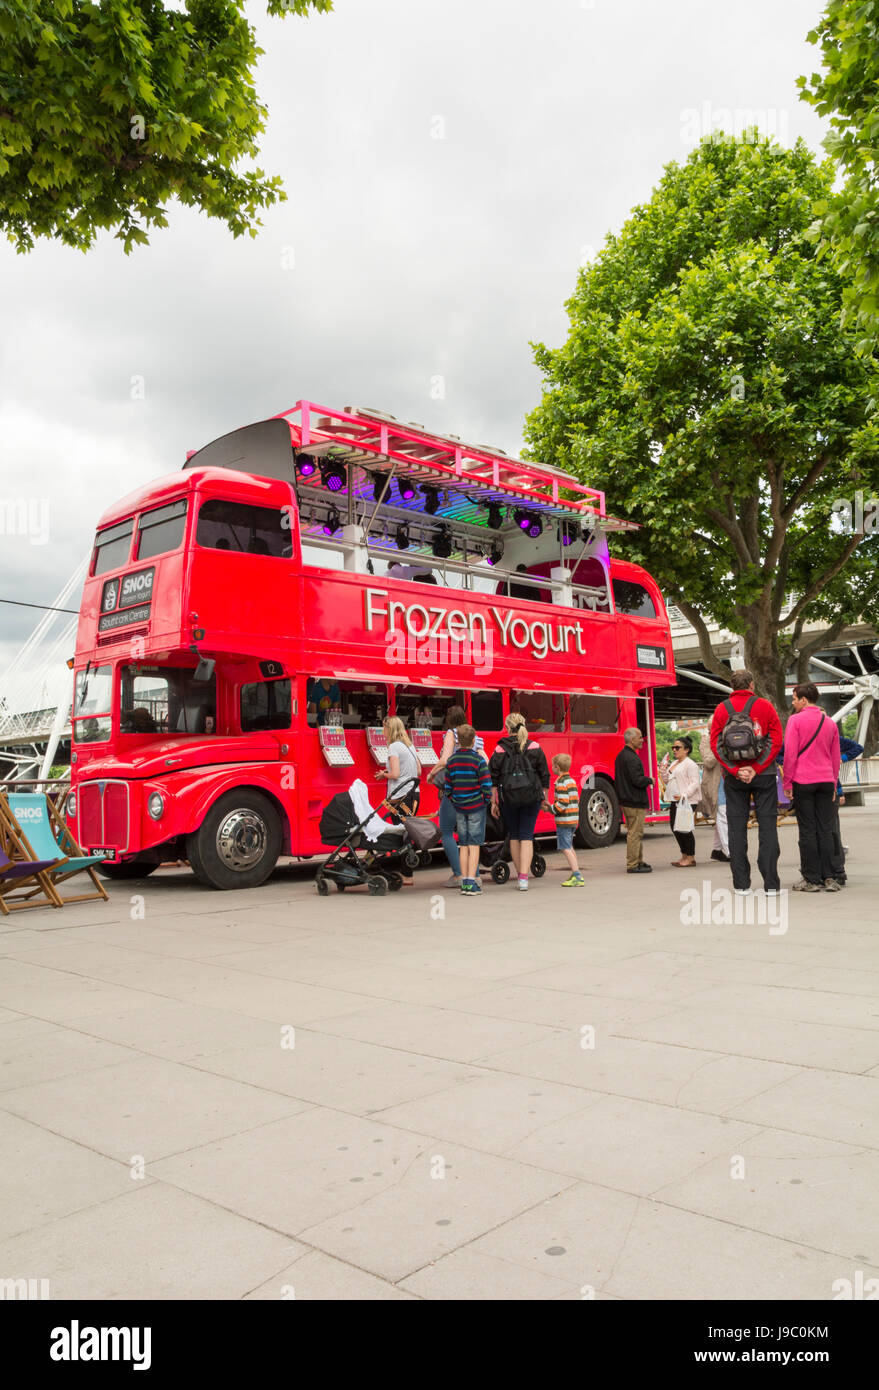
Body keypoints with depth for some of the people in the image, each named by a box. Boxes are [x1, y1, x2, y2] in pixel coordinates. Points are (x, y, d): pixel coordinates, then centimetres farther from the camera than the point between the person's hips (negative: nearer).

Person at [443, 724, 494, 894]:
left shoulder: (451, 761, 4)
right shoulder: (478, 760, -10)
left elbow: (447, 787, 6)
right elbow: (487, 785, -13)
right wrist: (486, 802, 2)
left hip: (459, 808, 4)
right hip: (476, 807, -4)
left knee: (463, 845, 10)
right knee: (474, 845, -1)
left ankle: (464, 881, 11)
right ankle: (471, 882, -5)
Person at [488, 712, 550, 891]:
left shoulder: (500, 750, -2)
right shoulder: (535, 748, 1)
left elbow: (493, 778, -1)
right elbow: (544, 775, 4)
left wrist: (493, 802, 6)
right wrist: (544, 798, 14)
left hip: (508, 798, 0)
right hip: (531, 798, 0)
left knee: (513, 836, 15)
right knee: (527, 836, 2)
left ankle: (520, 874, 22)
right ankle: (524, 876, -9)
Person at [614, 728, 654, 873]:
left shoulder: (621, 755, 13)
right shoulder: (631, 758, -19)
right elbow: (637, 780, -24)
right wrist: (650, 780, -5)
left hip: (625, 800, 10)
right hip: (635, 801, -10)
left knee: (634, 833, 17)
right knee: (635, 833, -5)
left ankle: (639, 861, 26)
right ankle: (632, 865, -2)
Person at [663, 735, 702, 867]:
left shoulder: (690, 764, -9)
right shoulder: (673, 764, 19)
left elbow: (695, 783, -17)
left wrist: (684, 795, -25)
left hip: (686, 801, -9)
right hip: (675, 802, 9)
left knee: (684, 829, -8)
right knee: (674, 828, 9)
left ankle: (691, 858, 0)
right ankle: (684, 856, 20)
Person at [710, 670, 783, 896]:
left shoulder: (721, 709, 4)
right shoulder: (764, 706, 1)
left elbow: (715, 744, -3)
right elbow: (776, 740, -6)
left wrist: (735, 771, -7)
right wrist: (756, 769, -10)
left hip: (733, 777, 1)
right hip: (763, 775, -1)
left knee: (736, 827, 4)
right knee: (767, 825, 3)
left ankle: (741, 885, 4)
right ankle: (771, 884, 3)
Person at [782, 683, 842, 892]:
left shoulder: (795, 720, -6)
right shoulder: (830, 723, 11)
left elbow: (790, 754, -10)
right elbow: (836, 757, 15)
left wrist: (787, 781, -3)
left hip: (803, 781, -4)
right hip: (826, 781, 5)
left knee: (807, 830, -1)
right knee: (825, 829, 7)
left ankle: (811, 879, 2)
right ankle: (829, 878, 6)